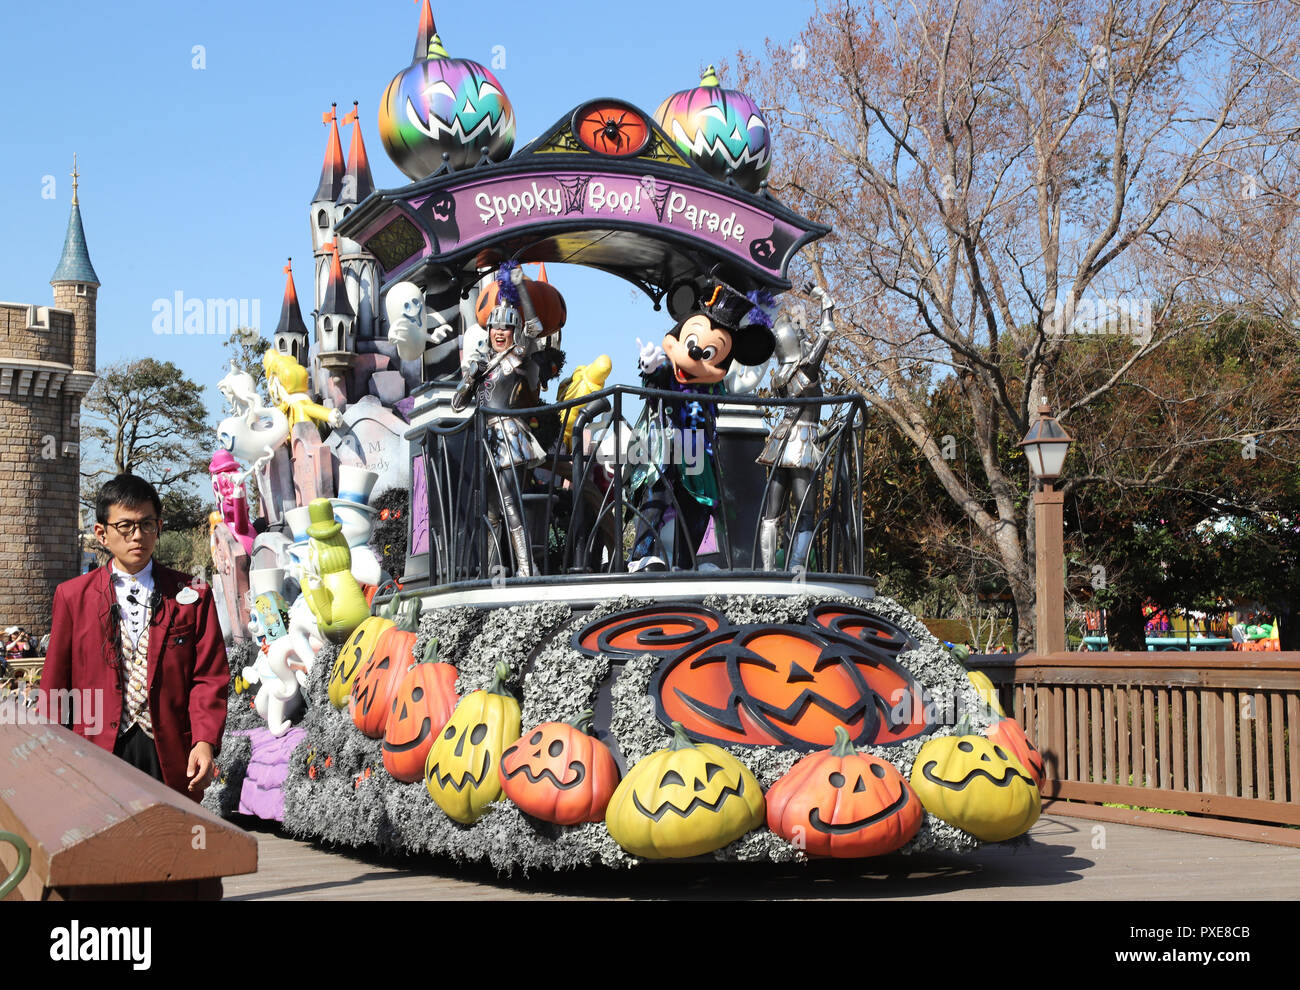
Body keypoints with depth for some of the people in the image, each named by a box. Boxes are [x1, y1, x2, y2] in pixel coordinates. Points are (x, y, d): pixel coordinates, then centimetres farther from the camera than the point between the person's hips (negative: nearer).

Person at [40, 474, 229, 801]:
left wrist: (205, 741, -14)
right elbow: (55, 685, 8)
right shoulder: (72, 596, 7)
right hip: (98, 753, 0)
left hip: (172, 758, 0)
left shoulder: (191, 595, 6)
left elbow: (209, 676, 1)